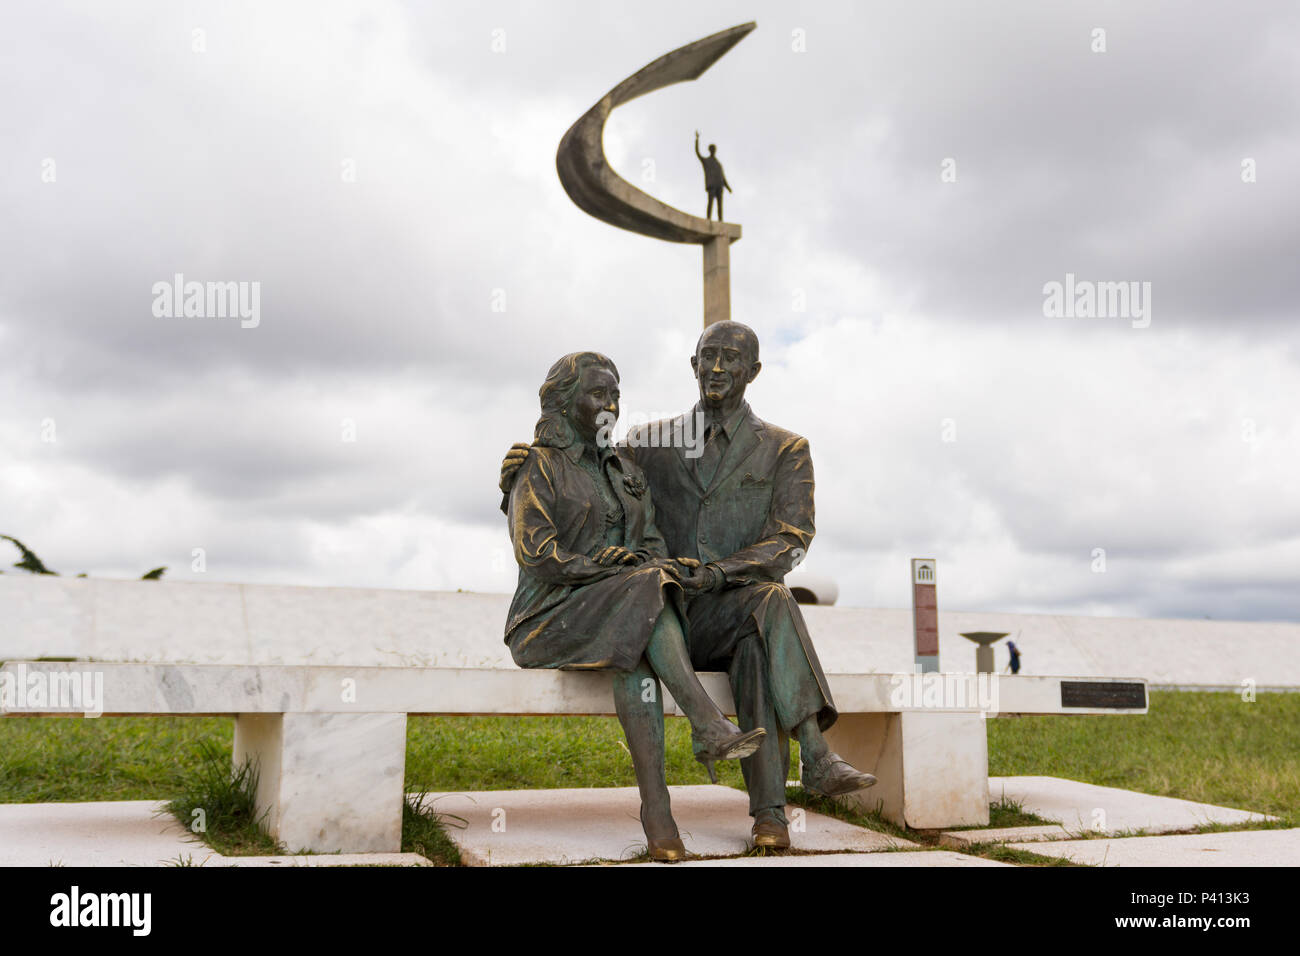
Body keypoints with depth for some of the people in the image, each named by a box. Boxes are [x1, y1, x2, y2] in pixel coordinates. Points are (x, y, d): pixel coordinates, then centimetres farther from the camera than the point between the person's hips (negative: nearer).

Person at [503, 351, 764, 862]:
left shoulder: (627, 473, 20)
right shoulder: (537, 468, 0)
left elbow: (651, 544, 14)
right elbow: (537, 555, -13)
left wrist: (665, 566, -11)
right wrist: (618, 568, -19)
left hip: (620, 619, 4)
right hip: (552, 618, -4)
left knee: (638, 658, -32)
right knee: (647, 592, -33)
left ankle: (656, 811, -39)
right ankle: (710, 727, -41)